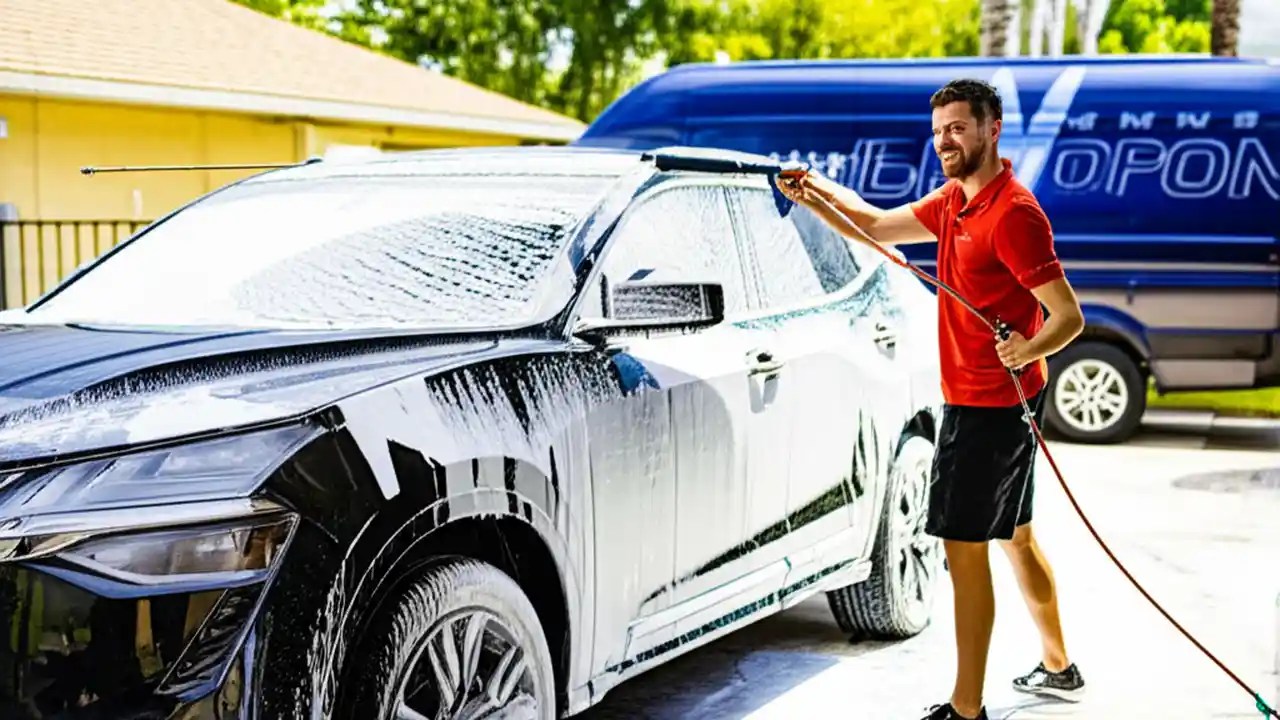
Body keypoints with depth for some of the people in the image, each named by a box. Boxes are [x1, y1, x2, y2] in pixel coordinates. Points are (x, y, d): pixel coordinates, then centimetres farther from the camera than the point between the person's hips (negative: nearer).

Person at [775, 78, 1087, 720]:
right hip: (983, 400, 10)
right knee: (1014, 536, 20)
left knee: (964, 547, -7)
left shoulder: (1013, 214, -20)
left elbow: (1069, 316, -22)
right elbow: (874, 227, 15)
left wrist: (1029, 349, -41)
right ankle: (1058, 668, 36)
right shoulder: (953, 203, 9)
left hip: (988, 406, -10)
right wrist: (815, 196, 0)